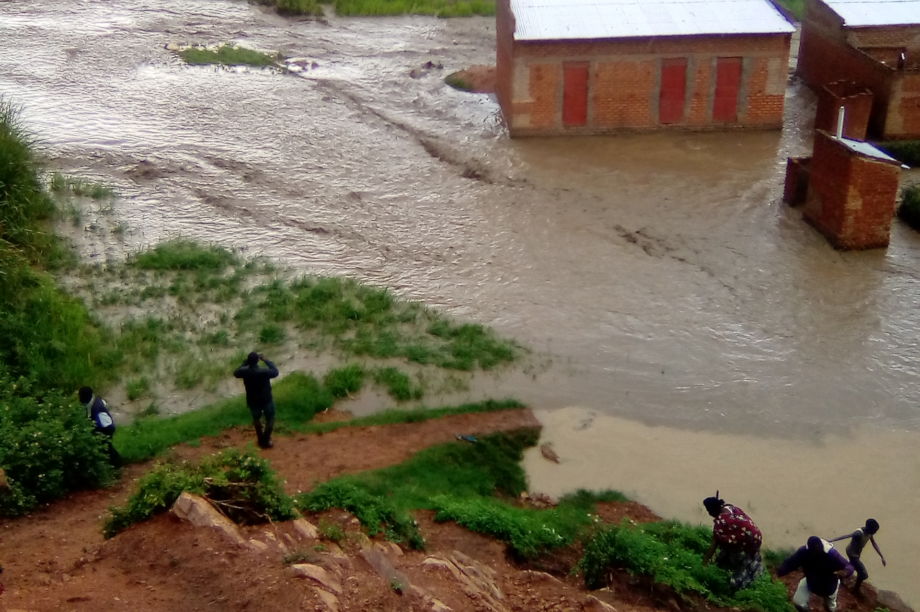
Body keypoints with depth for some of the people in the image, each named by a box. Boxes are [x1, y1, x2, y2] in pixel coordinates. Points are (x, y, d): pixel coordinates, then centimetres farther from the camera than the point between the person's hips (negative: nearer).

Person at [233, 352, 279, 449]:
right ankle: (266, 441, 20)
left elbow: (236, 373, 4)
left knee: (256, 419, 26)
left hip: (252, 401, 3)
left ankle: (261, 440, 39)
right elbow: (275, 372, -9)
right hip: (266, 400, -3)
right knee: (270, 419, 18)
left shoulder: (244, 372, -20)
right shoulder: (264, 372, -29)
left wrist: (245, 362, 1)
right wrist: (265, 360, -6)